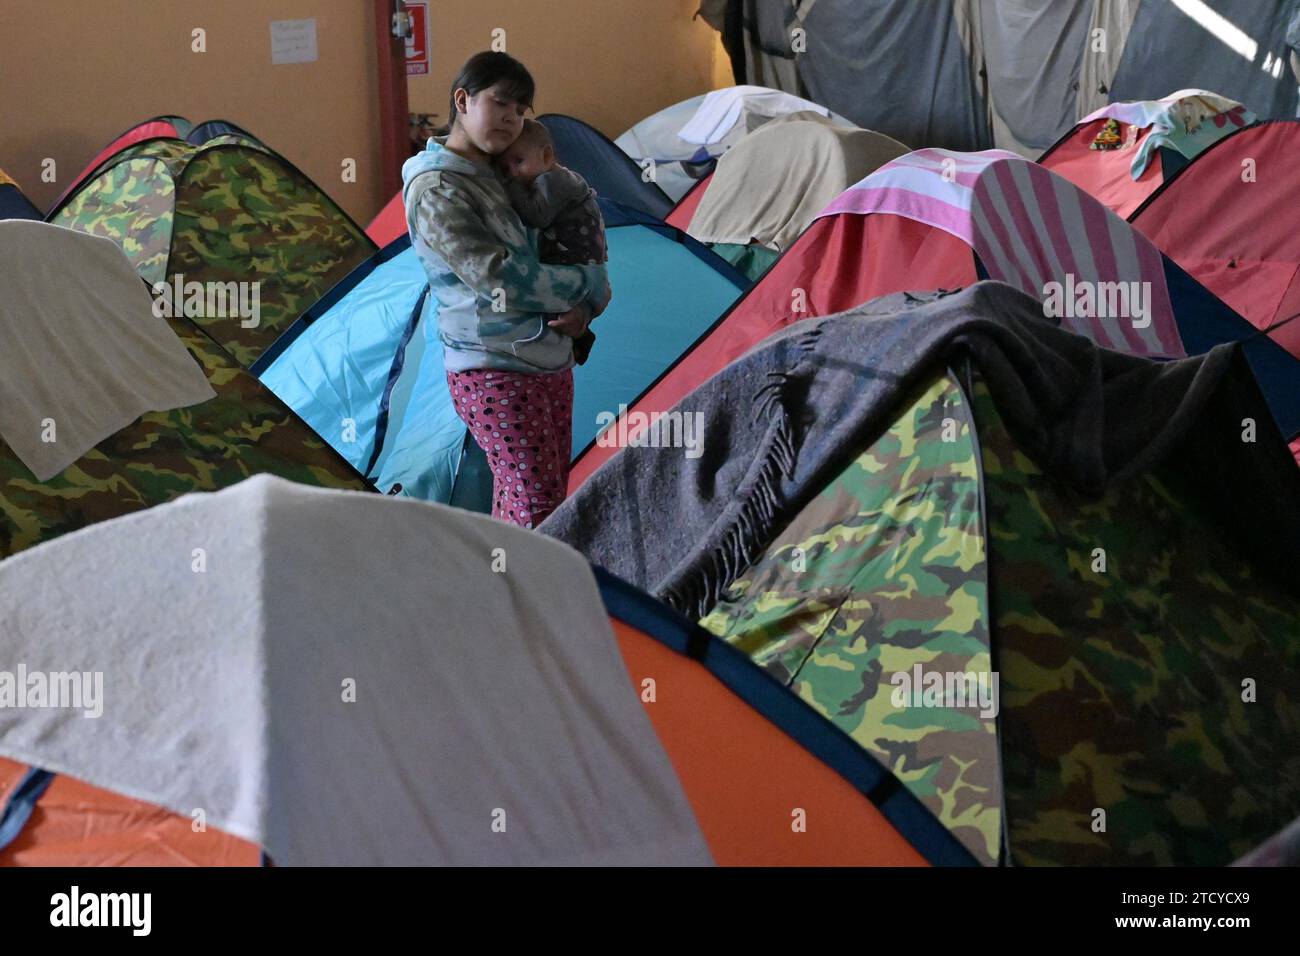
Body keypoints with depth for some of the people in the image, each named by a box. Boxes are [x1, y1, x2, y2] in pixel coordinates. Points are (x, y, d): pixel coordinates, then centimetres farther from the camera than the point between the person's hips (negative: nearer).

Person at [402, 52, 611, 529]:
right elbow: (501, 280, -20)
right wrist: (590, 284, -9)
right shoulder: (436, 190, -13)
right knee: (538, 507, -13)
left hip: (550, 363, 8)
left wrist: (582, 308, -5)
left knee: (515, 497, 11)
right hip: (495, 371, -8)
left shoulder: (504, 176, 14)